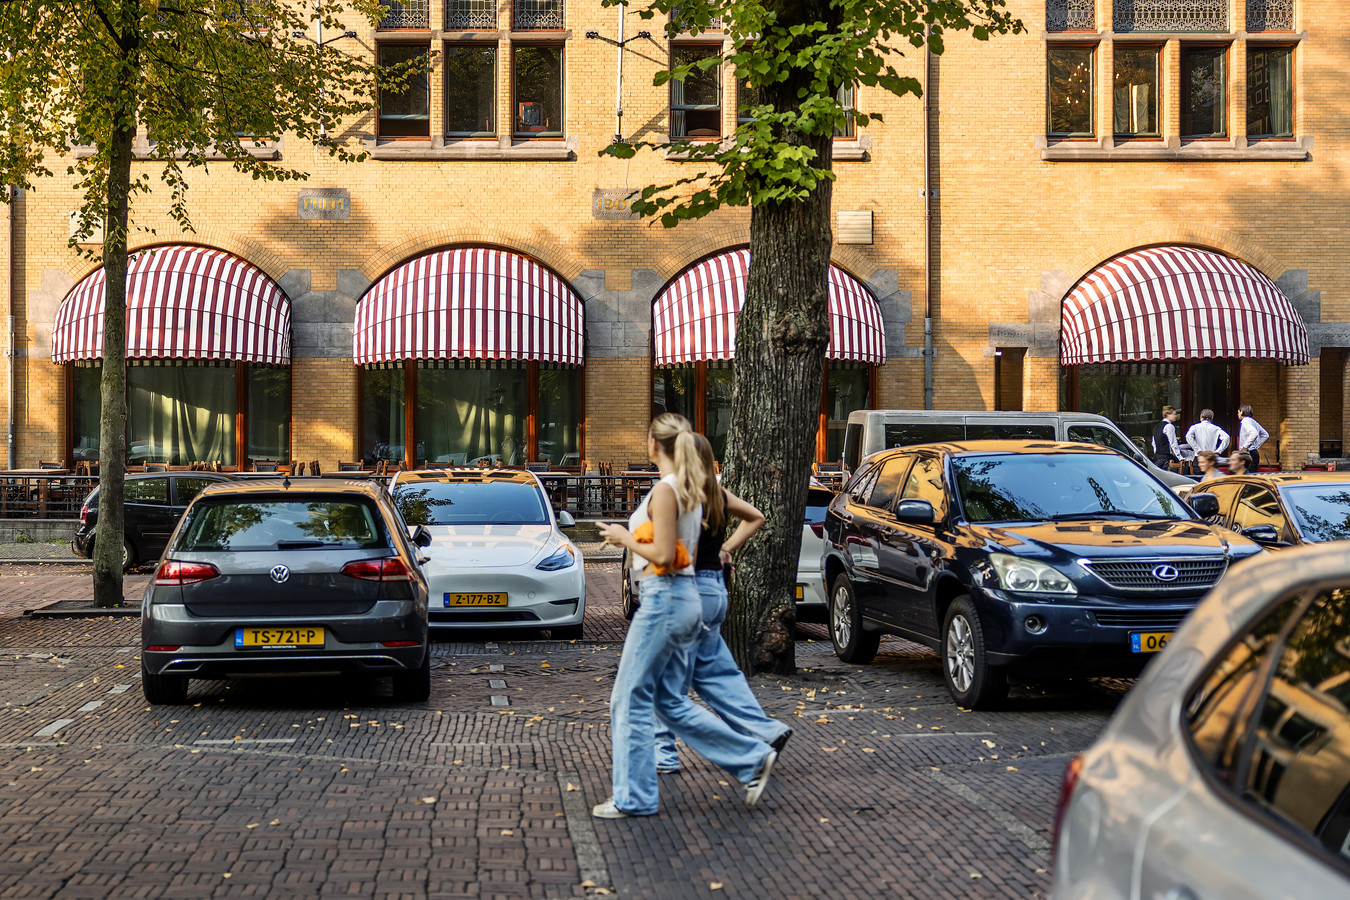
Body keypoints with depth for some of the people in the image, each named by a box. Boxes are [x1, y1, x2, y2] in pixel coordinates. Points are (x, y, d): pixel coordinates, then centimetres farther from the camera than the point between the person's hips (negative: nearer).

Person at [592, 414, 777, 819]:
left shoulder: (664, 490, -16)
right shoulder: (692, 488, 11)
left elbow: (662, 555, -20)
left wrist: (624, 538, -7)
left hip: (664, 599, -9)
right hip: (686, 599, 9)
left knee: (631, 699, 1)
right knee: (671, 701, 15)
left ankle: (633, 798, 7)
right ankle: (752, 759, 14)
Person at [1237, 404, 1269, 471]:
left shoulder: (1245, 421, -10)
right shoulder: (1253, 421, 19)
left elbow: (1254, 433, -29)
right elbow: (1265, 435, 28)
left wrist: (1245, 447, -23)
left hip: (1249, 453, -10)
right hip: (1254, 453, 10)